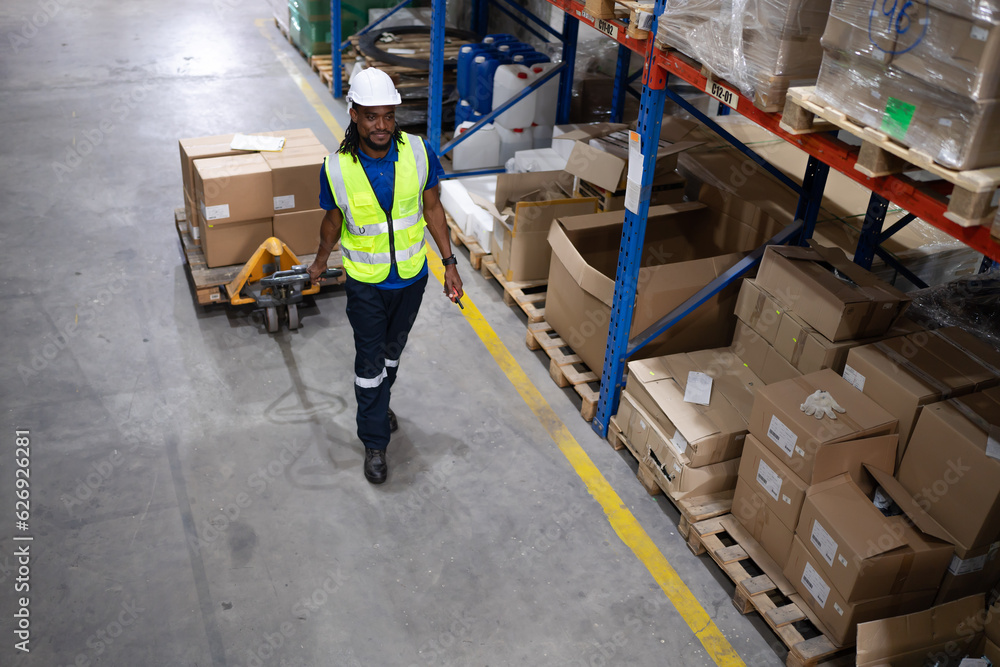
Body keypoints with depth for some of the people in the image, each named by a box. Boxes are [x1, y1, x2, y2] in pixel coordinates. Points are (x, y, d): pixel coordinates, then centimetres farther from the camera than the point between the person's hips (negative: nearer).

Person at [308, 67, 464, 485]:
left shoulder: (419, 153, -17)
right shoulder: (337, 168, -20)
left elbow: (432, 208, -3)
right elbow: (333, 220, 0)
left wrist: (449, 263, -3)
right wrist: (321, 261, 15)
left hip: (412, 277, 2)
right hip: (366, 283, -2)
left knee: (393, 350, 24)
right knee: (369, 361, 7)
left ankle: (379, 402, 52)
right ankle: (375, 443, 23)